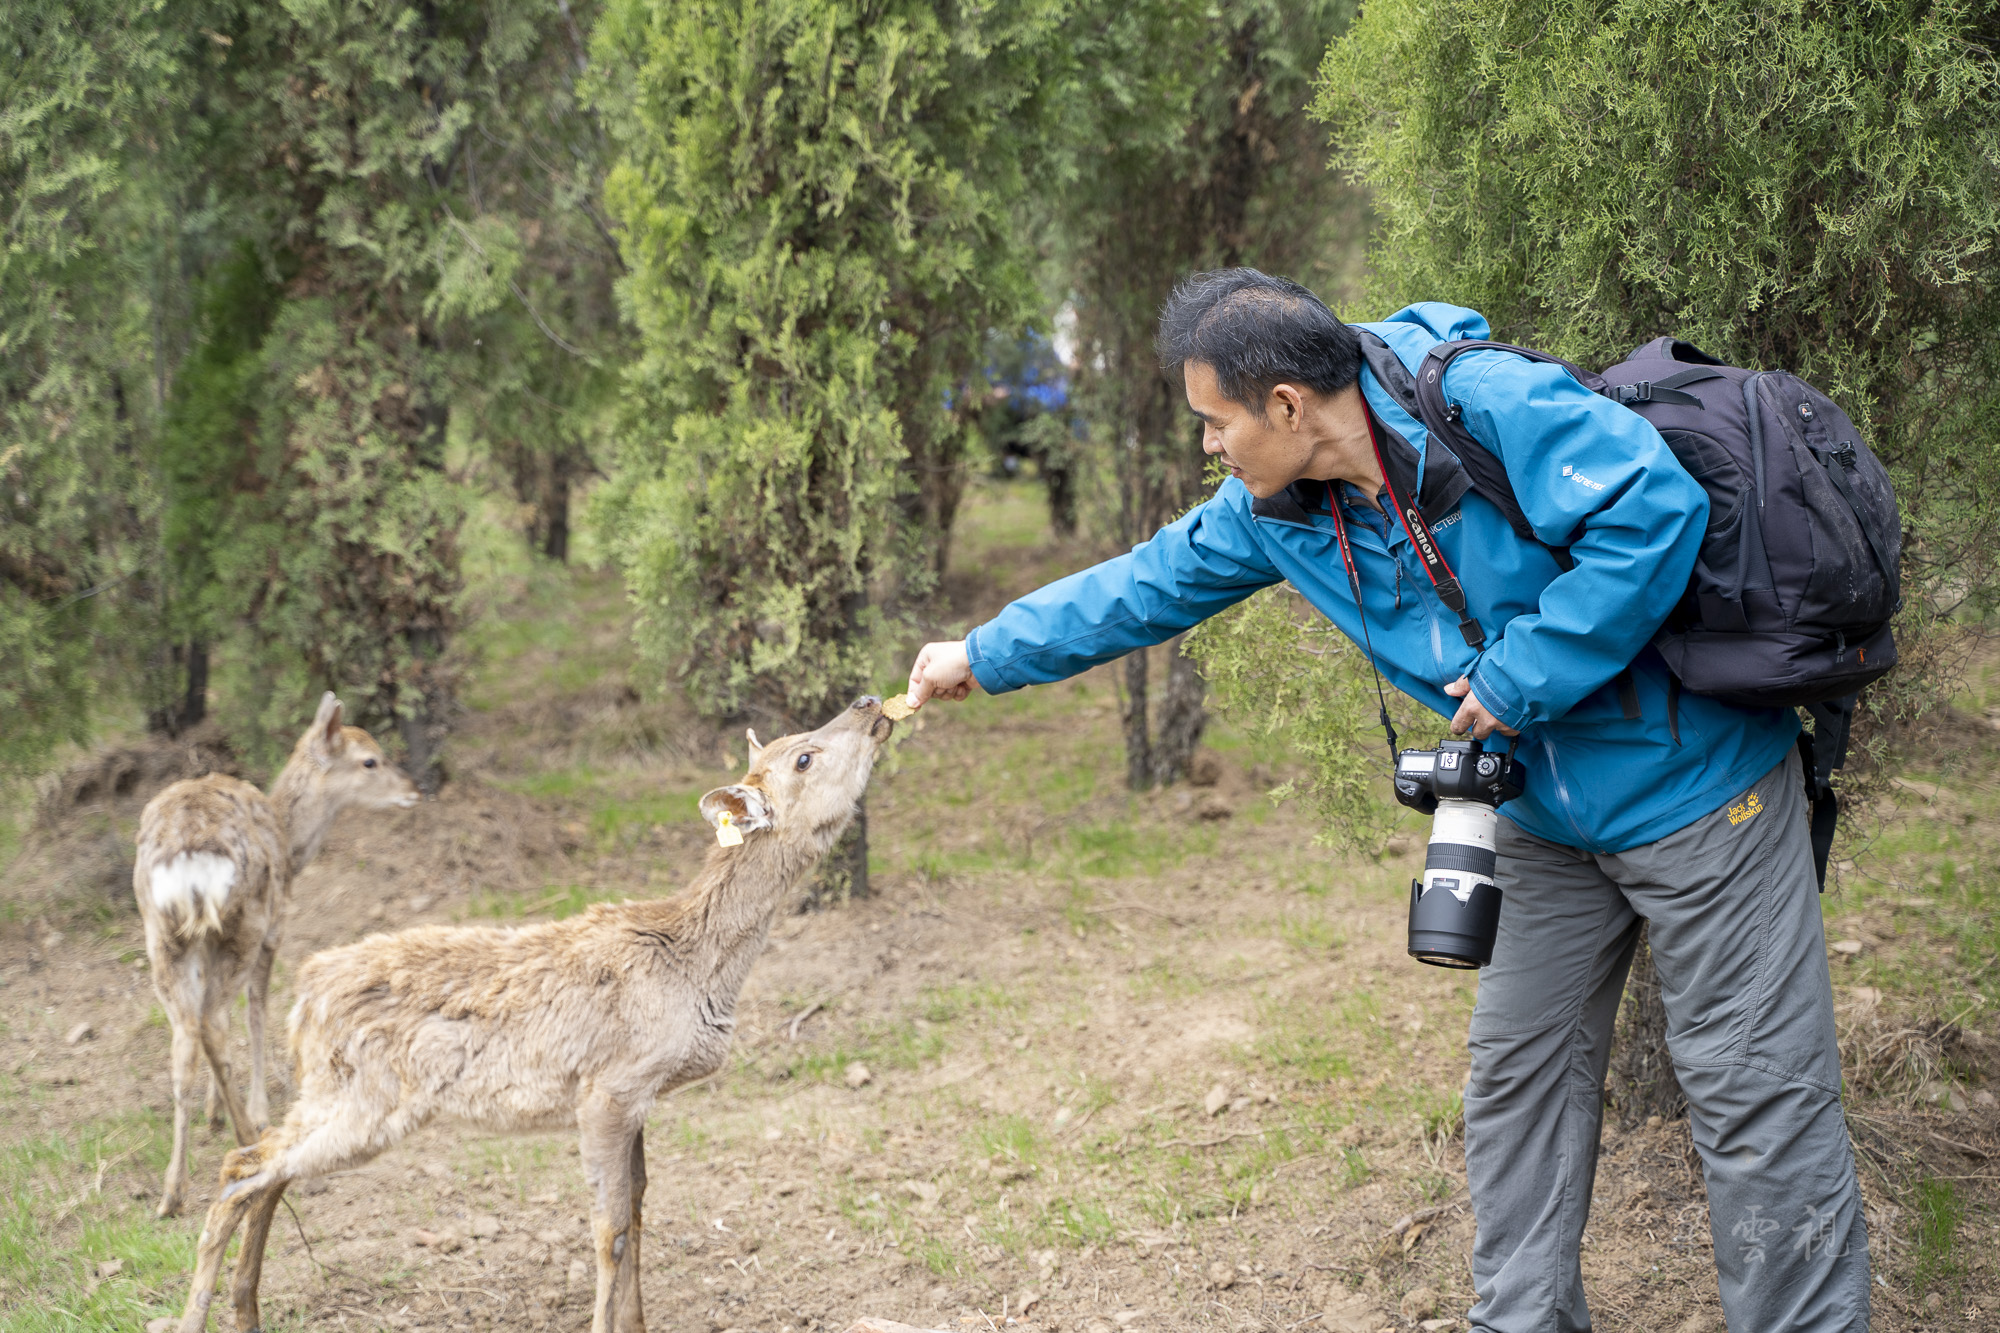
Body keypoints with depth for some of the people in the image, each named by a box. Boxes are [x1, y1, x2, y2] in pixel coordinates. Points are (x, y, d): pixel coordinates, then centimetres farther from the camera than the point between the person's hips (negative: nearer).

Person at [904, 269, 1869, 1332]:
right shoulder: (1273, 509, 0)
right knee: (1519, 1073, 12)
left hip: (1695, 784, -8)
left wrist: (1519, 678, -25)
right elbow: (1147, 586, 14)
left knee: (1751, 1086, -2)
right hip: (1549, 814, 8)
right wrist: (984, 657, 18)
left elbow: (1655, 510, -31)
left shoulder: (1487, 404, -25)